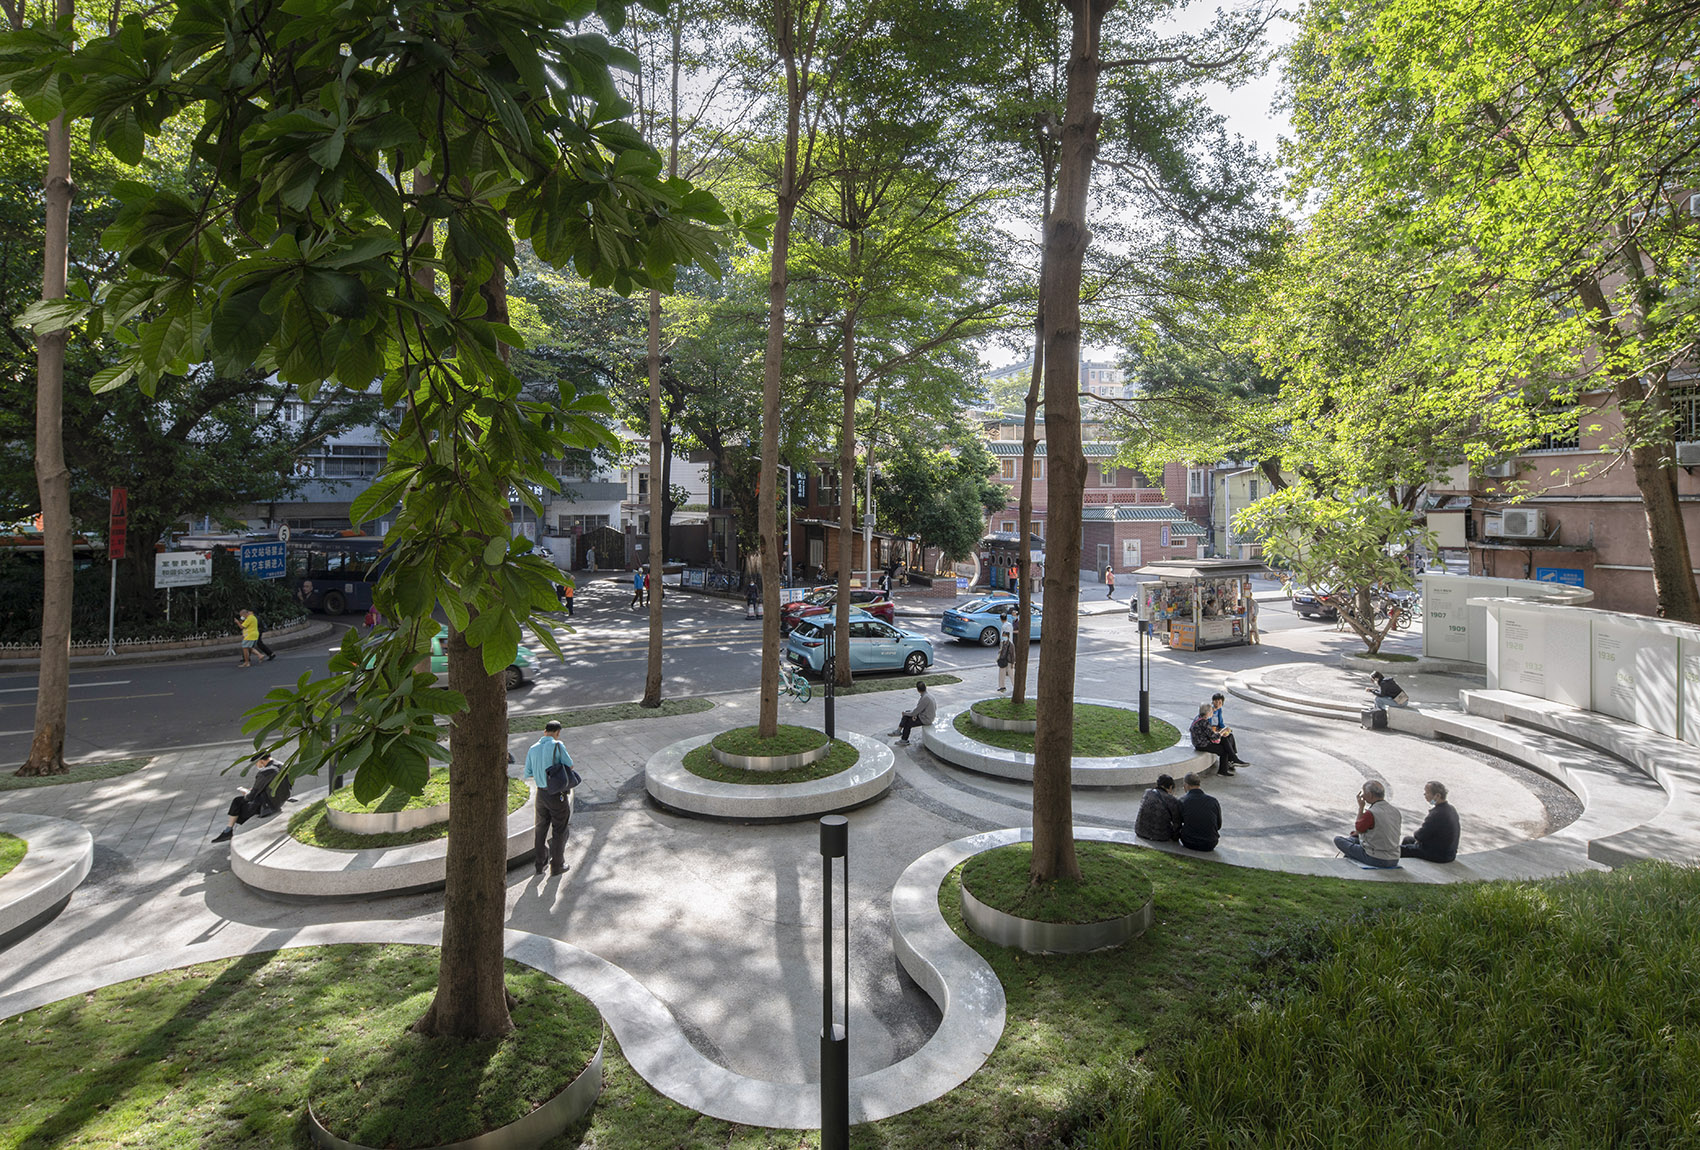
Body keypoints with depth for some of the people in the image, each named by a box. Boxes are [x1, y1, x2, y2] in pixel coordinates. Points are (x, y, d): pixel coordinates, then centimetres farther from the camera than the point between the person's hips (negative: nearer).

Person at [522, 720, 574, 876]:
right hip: (558, 794, -5)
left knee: (541, 829, 19)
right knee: (559, 831, 10)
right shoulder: (557, 745, -17)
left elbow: (527, 774, 5)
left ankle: (537, 865, 28)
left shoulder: (533, 749, 0)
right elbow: (570, 765, -10)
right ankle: (556, 866, 20)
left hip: (541, 793, 5)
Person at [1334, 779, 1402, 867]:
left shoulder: (1370, 813, -21)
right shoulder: (1396, 810, 2)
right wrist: (1357, 833, 24)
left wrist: (1361, 807, 0)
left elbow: (1358, 829, -1)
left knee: (1338, 839, 1)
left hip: (1376, 860, -7)